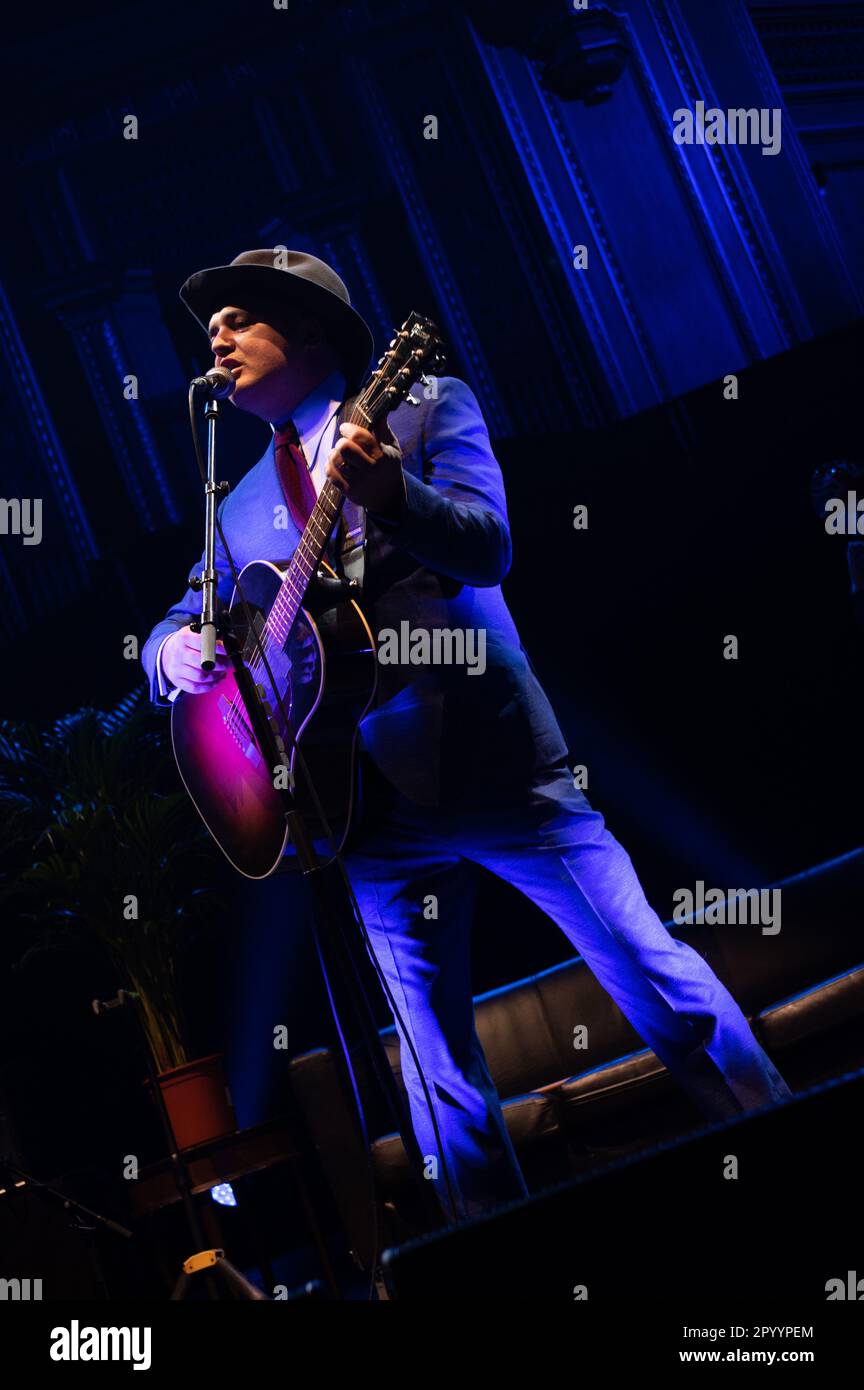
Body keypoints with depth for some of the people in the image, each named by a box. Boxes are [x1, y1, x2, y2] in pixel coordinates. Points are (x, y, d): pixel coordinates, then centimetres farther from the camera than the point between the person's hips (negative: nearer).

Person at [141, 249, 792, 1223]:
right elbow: (175, 631, 16)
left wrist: (391, 494, -29)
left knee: (655, 972, -3)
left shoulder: (426, 406, 4)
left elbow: (488, 544, -10)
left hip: (492, 758, -4)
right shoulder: (243, 506, 18)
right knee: (436, 1054, 6)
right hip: (371, 798, 4)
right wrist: (177, 648, -8)